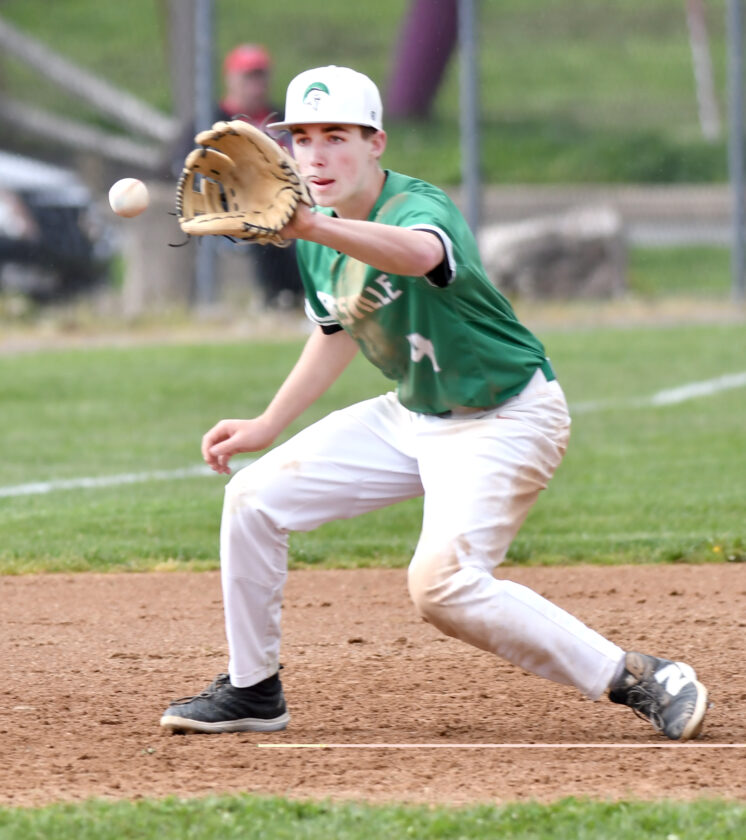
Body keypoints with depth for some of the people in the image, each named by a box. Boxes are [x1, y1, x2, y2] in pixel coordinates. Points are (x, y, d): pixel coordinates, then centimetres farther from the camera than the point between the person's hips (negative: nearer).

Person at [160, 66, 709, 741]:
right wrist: (267, 427, 13)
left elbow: (418, 254, -55)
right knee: (254, 499, 2)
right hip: (412, 414, 8)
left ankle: (639, 679, -15)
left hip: (504, 421, -8)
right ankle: (252, 690, 19)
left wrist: (314, 228, -71)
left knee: (442, 584, -26)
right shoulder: (317, 237, -1)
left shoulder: (422, 206, -27)